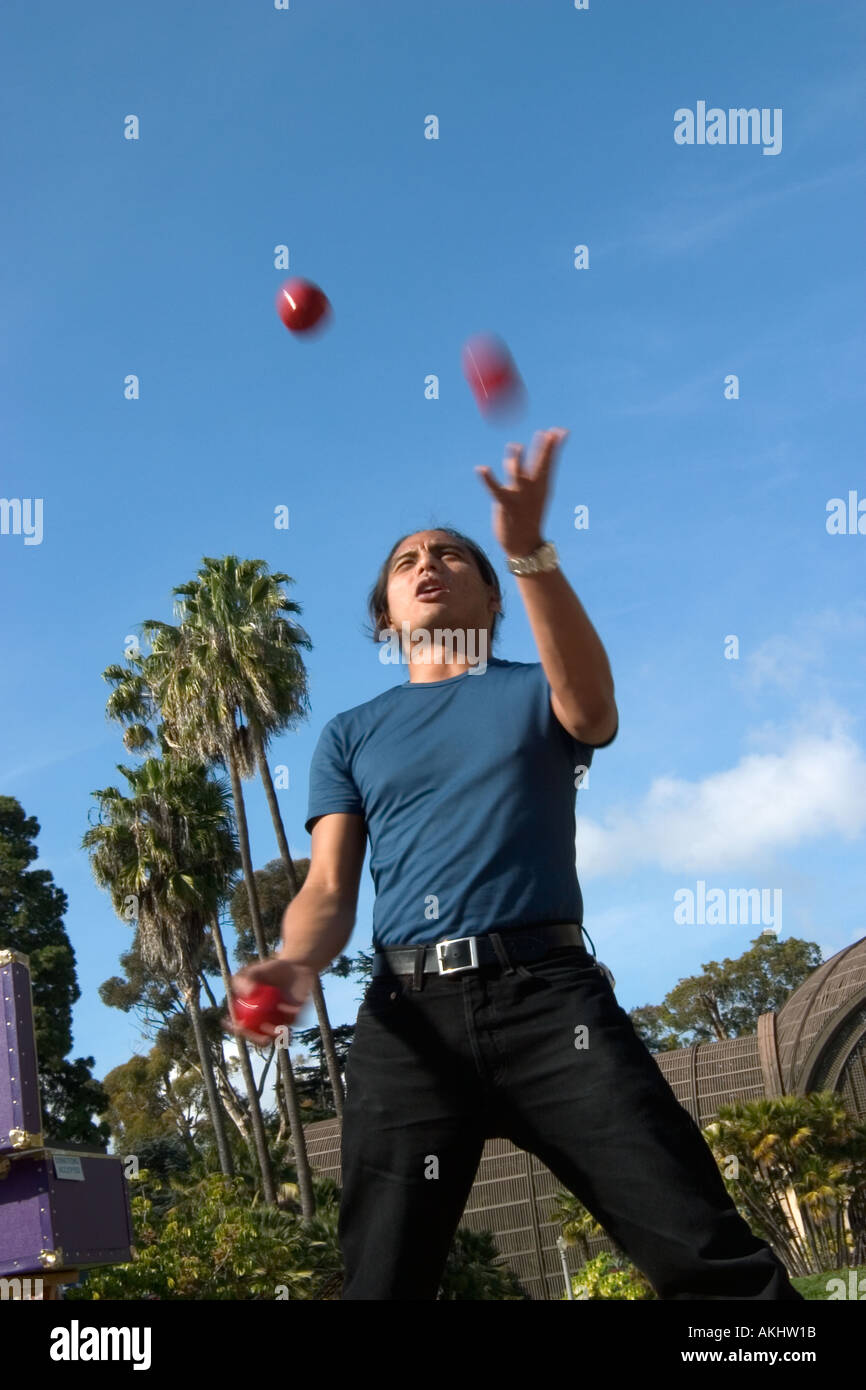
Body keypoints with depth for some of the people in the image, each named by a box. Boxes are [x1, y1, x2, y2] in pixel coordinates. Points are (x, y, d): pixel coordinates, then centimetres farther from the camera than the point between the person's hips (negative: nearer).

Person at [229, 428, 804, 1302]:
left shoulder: (537, 694, 16)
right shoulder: (350, 736, 20)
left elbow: (591, 706, -10)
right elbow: (330, 888, 11)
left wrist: (529, 550, -24)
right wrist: (293, 962, -14)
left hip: (549, 990, -1)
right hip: (410, 1011, 2)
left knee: (715, 1262, -12)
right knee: (381, 1282, -5)